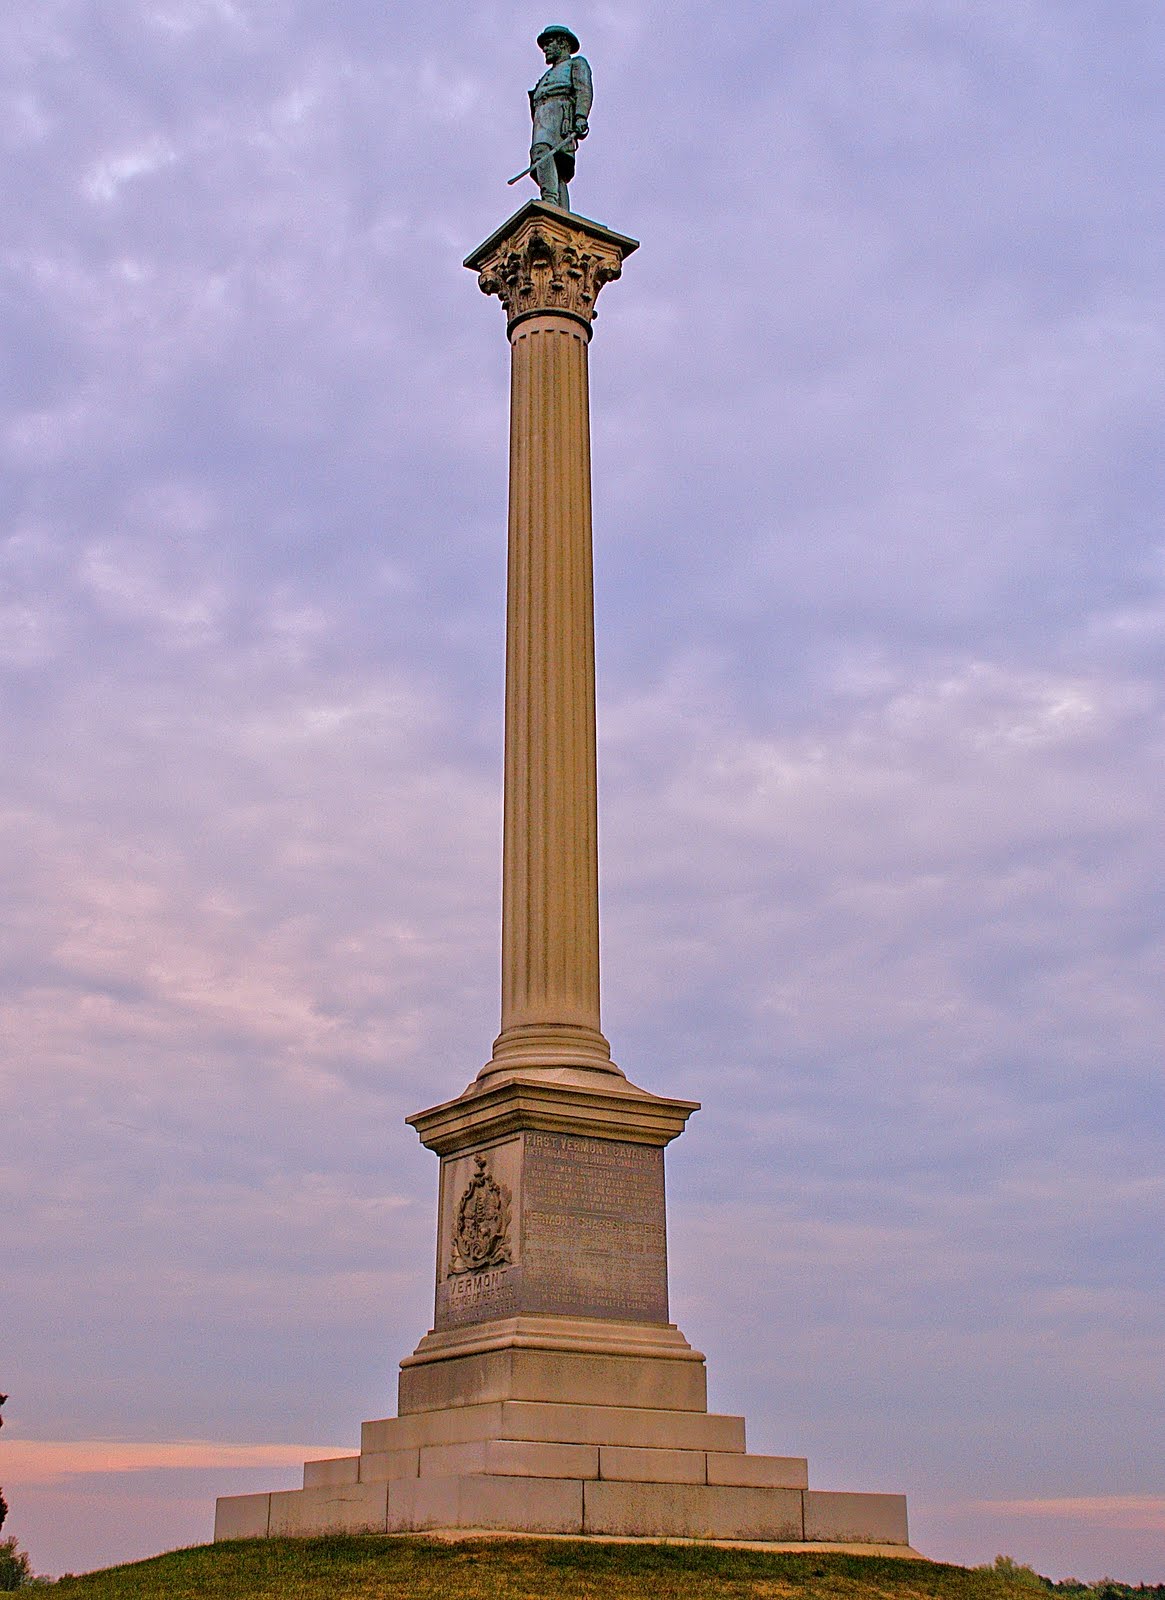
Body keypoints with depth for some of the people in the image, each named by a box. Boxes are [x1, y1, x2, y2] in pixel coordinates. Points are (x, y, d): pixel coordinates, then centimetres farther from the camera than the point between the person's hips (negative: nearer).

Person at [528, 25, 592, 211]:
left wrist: (580, 118, -18)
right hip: (542, 119, 7)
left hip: (560, 114, -7)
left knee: (542, 151, -33)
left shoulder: (577, 64, 19)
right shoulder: (548, 76, 42)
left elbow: (584, 91, 0)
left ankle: (551, 200, -51)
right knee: (558, 176, -11)